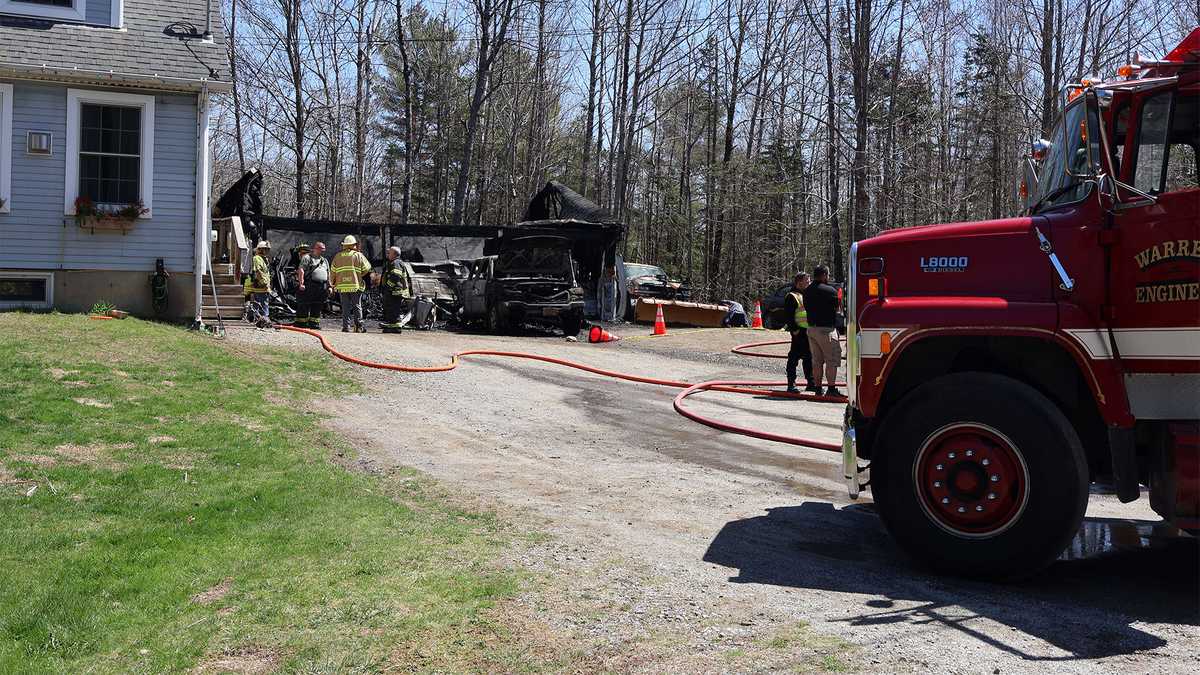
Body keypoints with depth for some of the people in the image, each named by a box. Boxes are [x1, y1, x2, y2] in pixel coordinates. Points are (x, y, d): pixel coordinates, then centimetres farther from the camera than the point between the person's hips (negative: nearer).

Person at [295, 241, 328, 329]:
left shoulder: (325, 261, 22)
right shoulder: (307, 258, 2)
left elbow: (328, 275, 24)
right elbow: (301, 270, -8)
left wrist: (329, 286, 15)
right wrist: (301, 283, -17)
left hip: (321, 288, 6)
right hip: (309, 286, -6)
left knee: (317, 307, 7)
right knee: (304, 306, -3)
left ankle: (314, 324, 13)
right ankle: (301, 324, 0)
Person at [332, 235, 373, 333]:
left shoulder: (337, 256, 8)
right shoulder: (358, 255, 0)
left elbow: (333, 271, 10)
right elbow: (367, 268, -1)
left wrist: (334, 283, 21)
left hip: (342, 285, 2)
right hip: (356, 285, -2)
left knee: (345, 307, 5)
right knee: (357, 306, 5)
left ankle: (346, 326, 3)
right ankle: (358, 326, 3)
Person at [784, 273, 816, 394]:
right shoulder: (792, 297, -7)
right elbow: (789, 316, -13)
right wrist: (794, 329, -19)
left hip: (809, 332, 8)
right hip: (799, 332, -8)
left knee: (809, 358, 12)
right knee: (794, 357, -4)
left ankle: (810, 383, 18)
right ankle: (791, 384, -1)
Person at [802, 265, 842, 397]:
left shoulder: (806, 291, 9)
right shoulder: (830, 291, -12)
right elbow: (837, 308, -2)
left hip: (811, 328, 7)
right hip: (826, 329, -7)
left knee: (817, 360, 12)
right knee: (832, 359, -2)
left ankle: (818, 388, 13)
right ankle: (831, 388, -5)